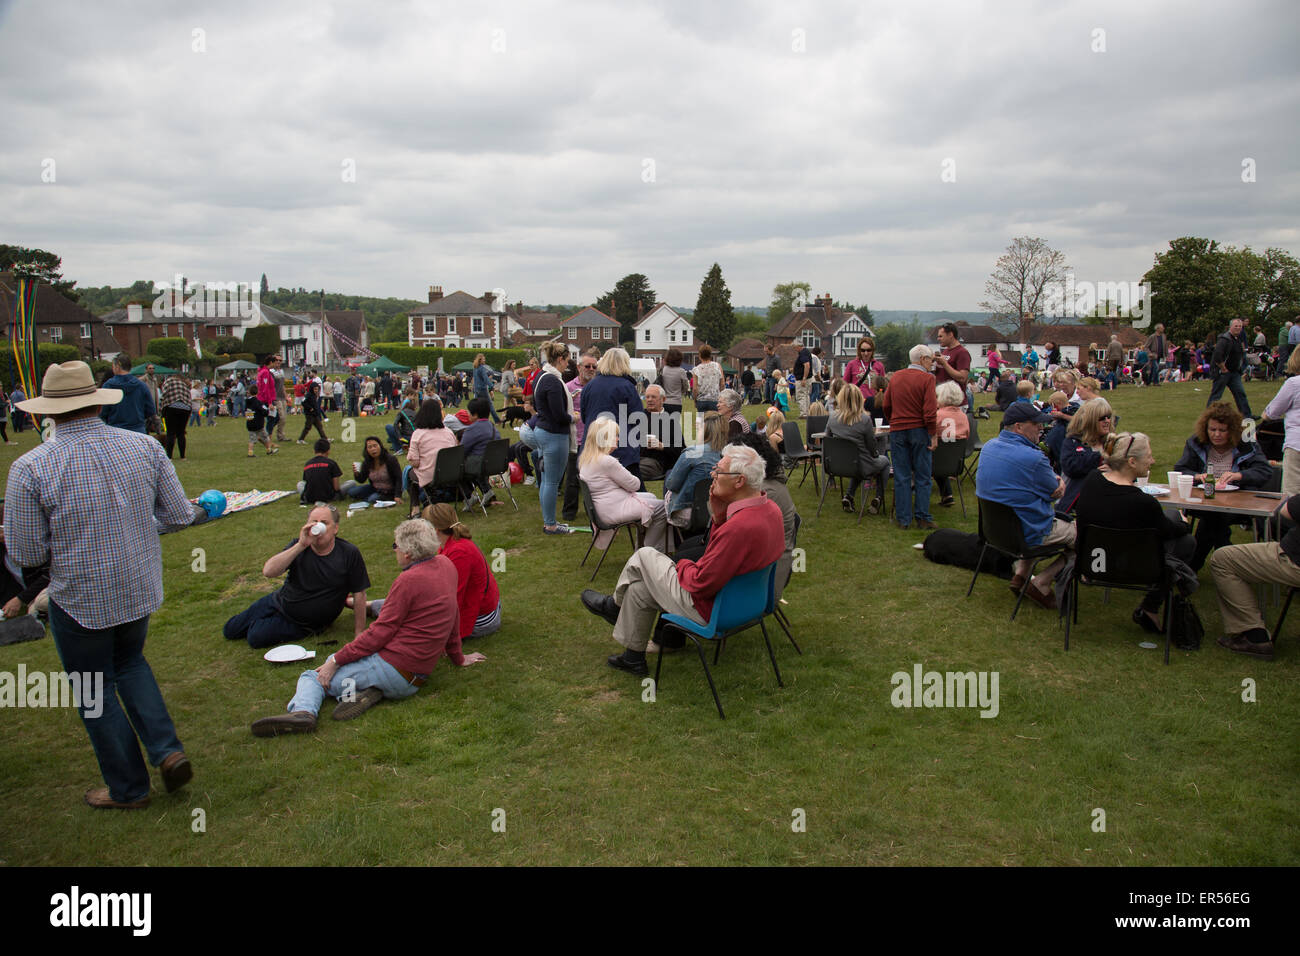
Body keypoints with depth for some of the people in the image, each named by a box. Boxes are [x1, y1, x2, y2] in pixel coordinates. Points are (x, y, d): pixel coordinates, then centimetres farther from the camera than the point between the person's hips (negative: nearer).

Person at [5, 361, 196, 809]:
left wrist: (66, 531, 8)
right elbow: (179, 515, -2)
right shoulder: (144, 447, -9)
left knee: (95, 692, 16)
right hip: (141, 589, 4)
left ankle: (128, 788, 30)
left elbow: (26, 555, -13)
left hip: (79, 602, -4)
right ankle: (168, 750, 15)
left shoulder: (30, 468, -18)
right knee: (130, 662, 30)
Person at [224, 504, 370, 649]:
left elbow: (359, 594, -16)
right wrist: (301, 546, -37)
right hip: (279, 602, 4)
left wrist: (359, 634, -19)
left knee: (256, 638, -17)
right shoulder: (298, 546, -12)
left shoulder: (349, 553, -19)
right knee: (229, 631, 10)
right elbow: (268, 571, -27)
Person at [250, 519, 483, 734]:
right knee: (335, 658, 23)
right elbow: (453, 616, 21)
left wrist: (336, 660, -7)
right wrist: (458, 658, 33)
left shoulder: (409, 579, -14)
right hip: (414, 680, 9)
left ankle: (302, 710, -27)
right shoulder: (445, 565, 9)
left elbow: (380, 632, -14)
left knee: (311, 676, 1)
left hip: (391, 667, -9)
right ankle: (366, 690, -2)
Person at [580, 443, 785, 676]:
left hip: (709, 609, -9)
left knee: (644, 556, 6)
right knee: (639, 587, 21)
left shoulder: (740, 527, -35)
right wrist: (719, 515, -7)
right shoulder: (769, 508, -4)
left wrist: (683, 566, -6)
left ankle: (614, 604, 35)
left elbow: (702, 583, -27)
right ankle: (633, 658, 37)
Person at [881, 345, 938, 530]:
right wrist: (933, 435, -9)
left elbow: (886, 406, 10)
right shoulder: (926, 378, -8)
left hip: (897, 431, 4)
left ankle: (904, 519, 7)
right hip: (919, 431, -4)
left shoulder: (895, 377, 7)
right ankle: (922, 517, 8)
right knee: (922, 476, 6)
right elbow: (929, 410, -14)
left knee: (901, 477, 6)